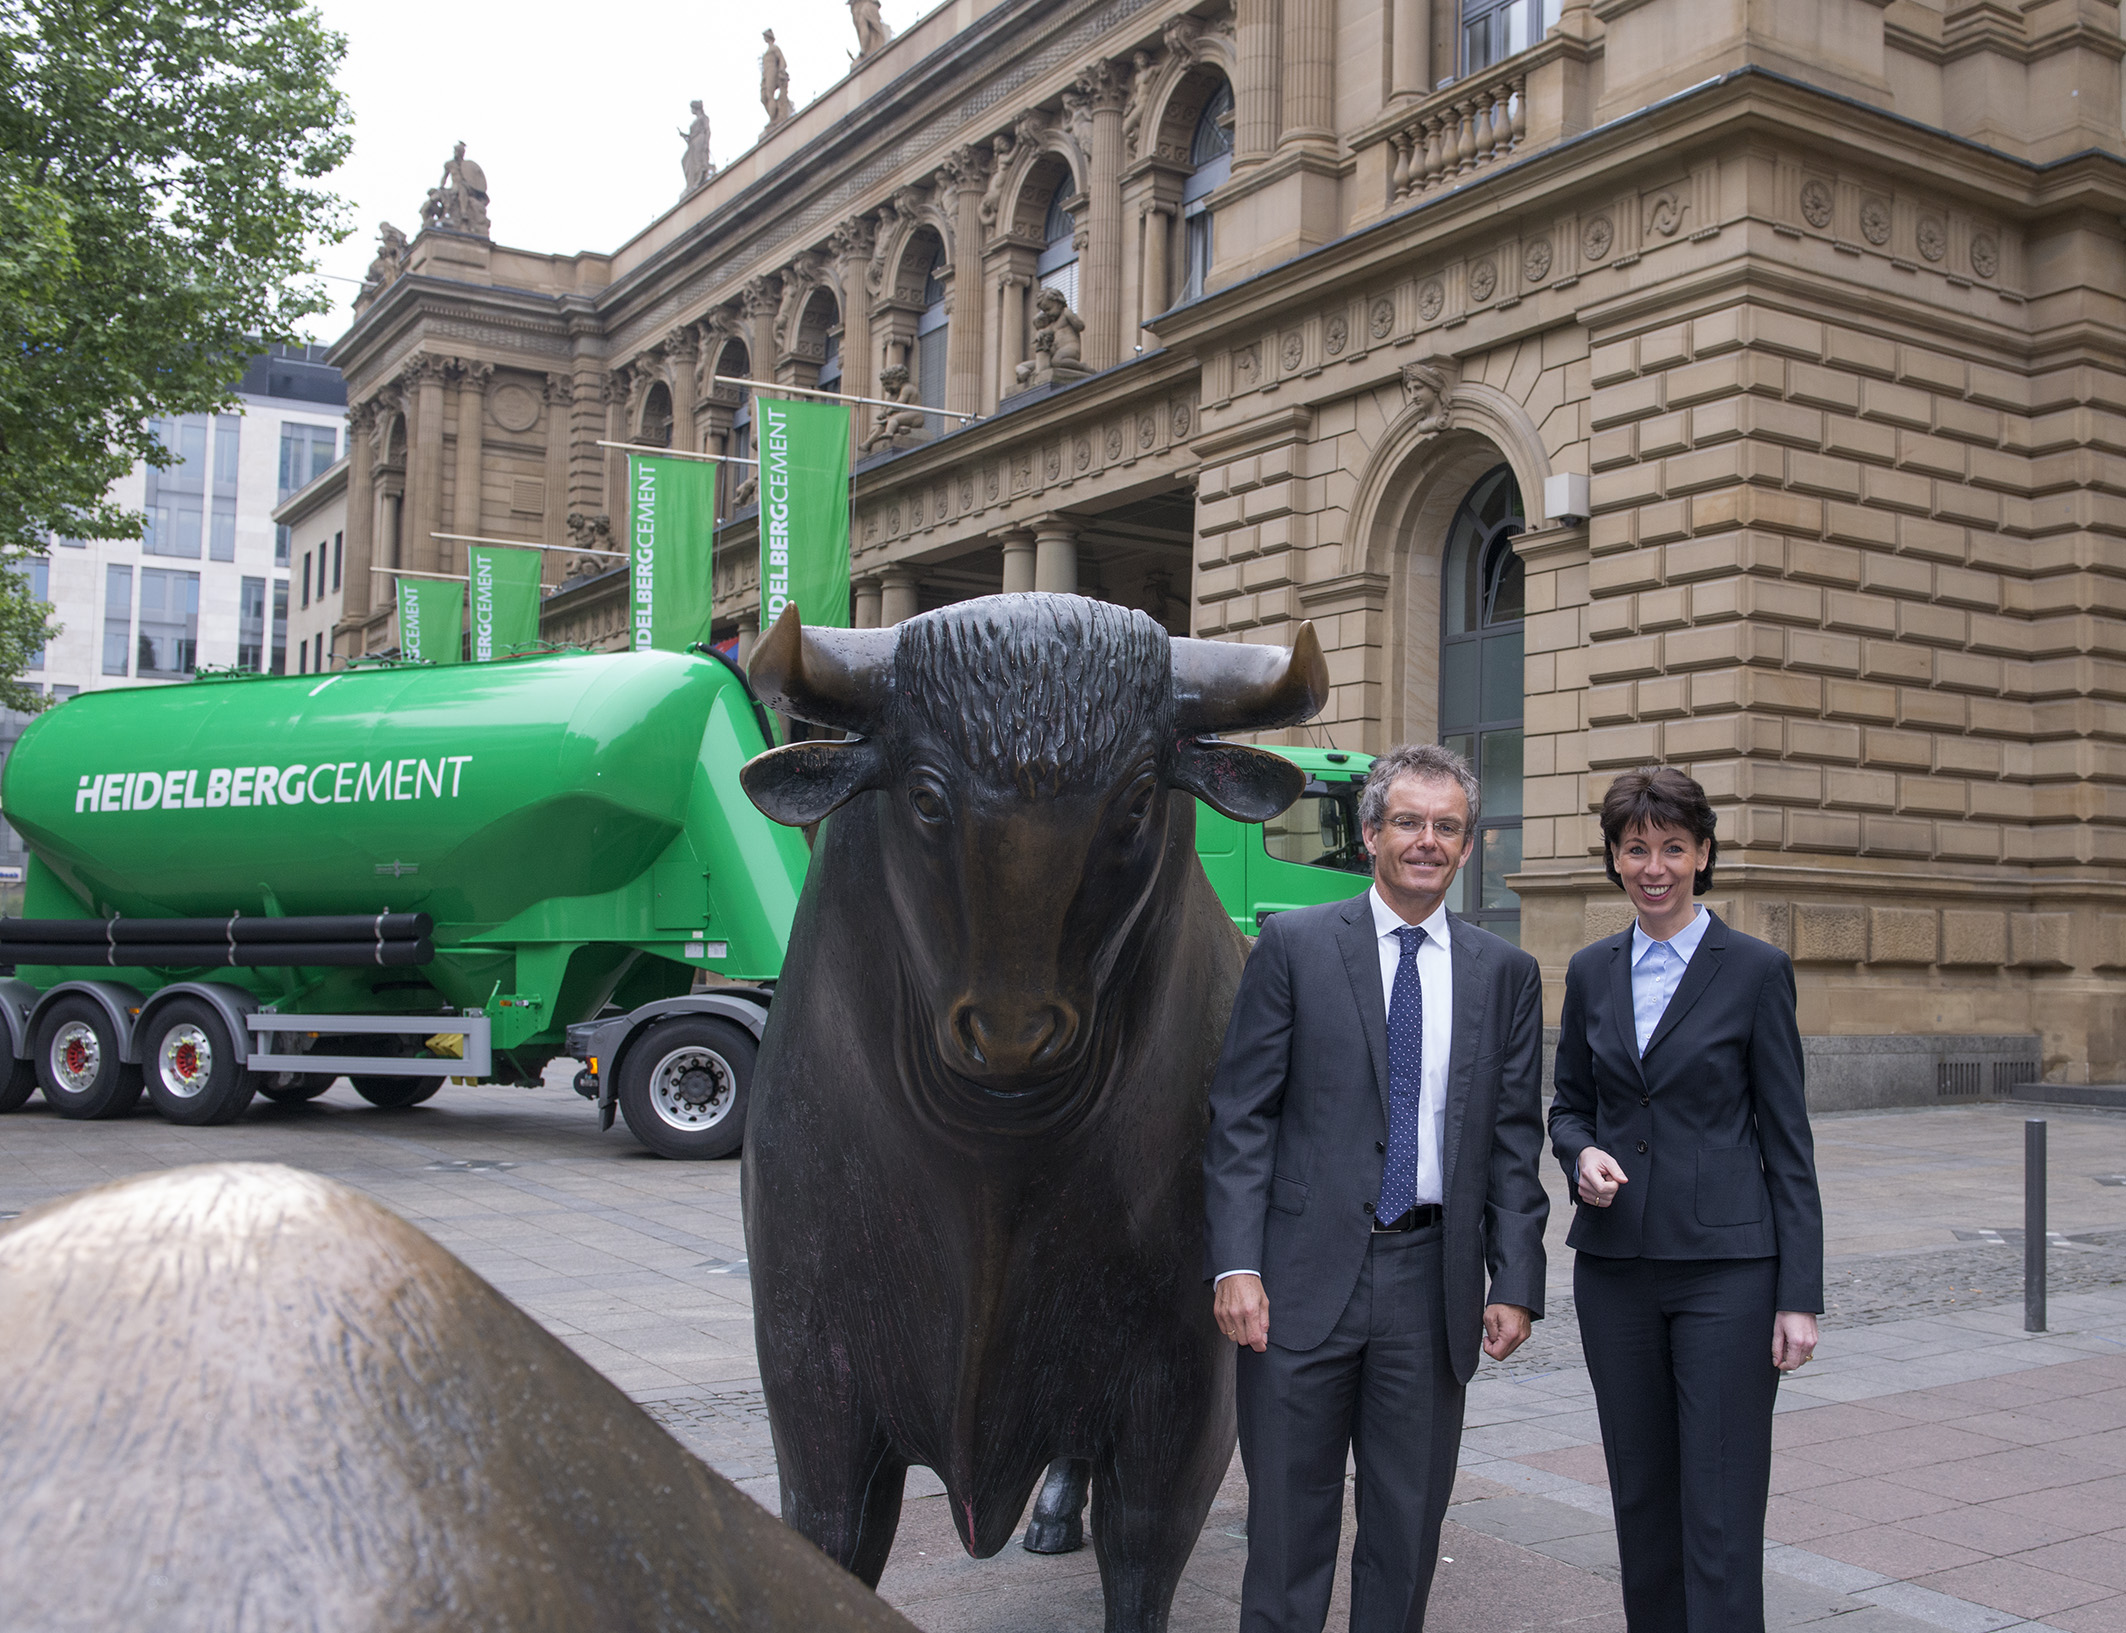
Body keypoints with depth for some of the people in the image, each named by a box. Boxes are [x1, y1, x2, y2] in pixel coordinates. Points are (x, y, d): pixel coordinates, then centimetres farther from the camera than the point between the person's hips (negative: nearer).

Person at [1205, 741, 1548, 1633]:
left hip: (1432, 1281, 2)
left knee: (1409, 1524, 11)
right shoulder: (1294, 946, 0)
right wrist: (1236, 1263, -11)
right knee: (1289, 1517, 5)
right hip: (1306, 1278, -2)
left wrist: (1515, 1282, 1)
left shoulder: (1506, 973, 8)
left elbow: (1516, 1139, 9)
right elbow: (1240, 1115, -3)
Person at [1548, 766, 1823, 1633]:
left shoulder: (1755, 970, -3)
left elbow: (1787, 1139, -3)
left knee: (1723, 1505, -3)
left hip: (1725, 1266, -4)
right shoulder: (1590, 972, 9)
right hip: (1616, 1263, 4)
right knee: (1641, 1494, 12)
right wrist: (1582, 1155, -7)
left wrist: (1800, 1295, -7)